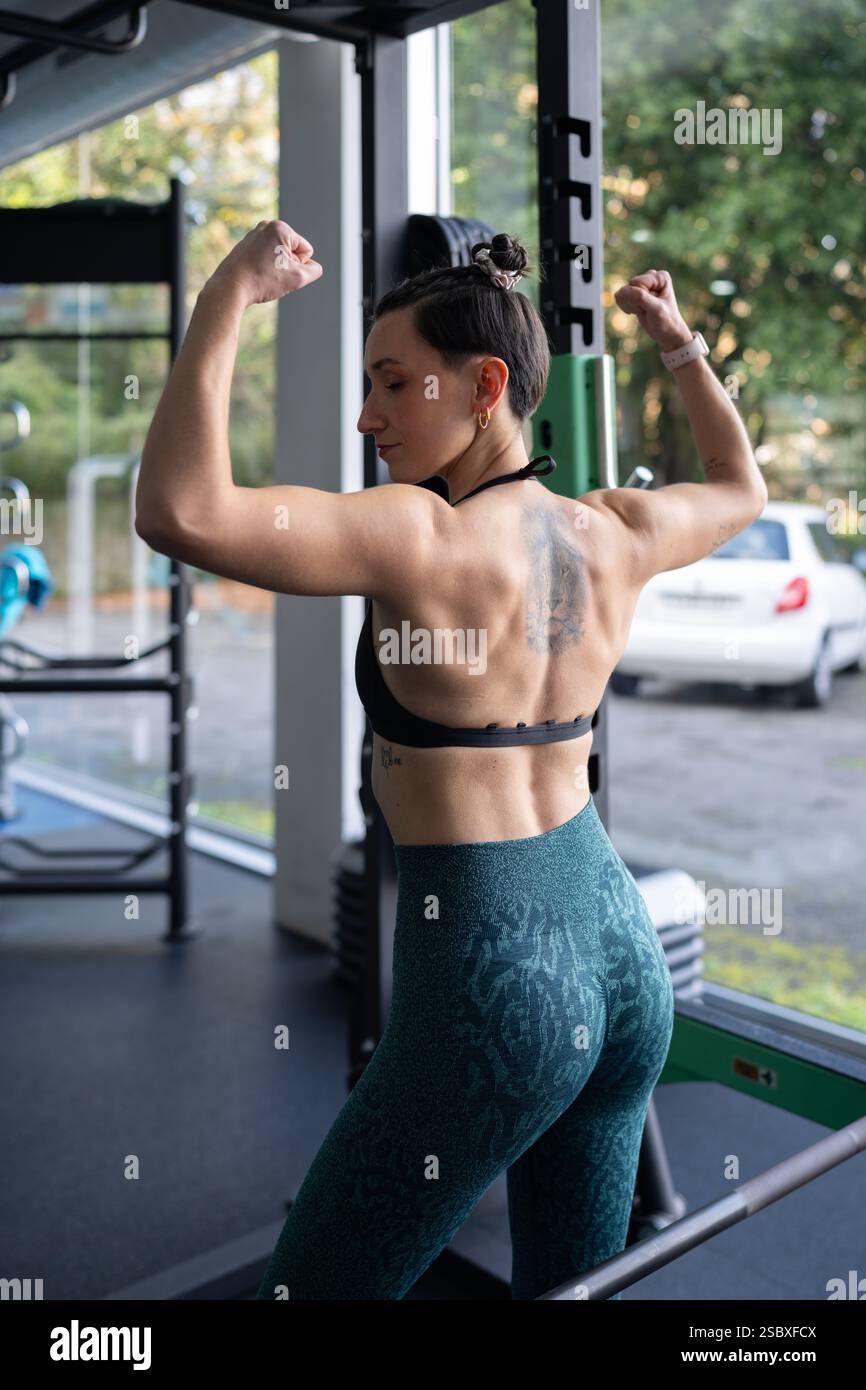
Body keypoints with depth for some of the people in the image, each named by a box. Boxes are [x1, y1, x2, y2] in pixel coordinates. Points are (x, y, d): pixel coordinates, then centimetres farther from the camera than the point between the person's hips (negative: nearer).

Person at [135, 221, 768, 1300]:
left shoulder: (422, 538, -19)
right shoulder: (614, 535, 2)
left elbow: (178, 511, -30)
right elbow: (742, 484, 24)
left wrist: (229, 292, -19)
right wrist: (679, 342, 32)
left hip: (490, 975, -7)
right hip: (621, 949, 7)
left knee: (312, 1285, 14)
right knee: (574, 1283, 25)